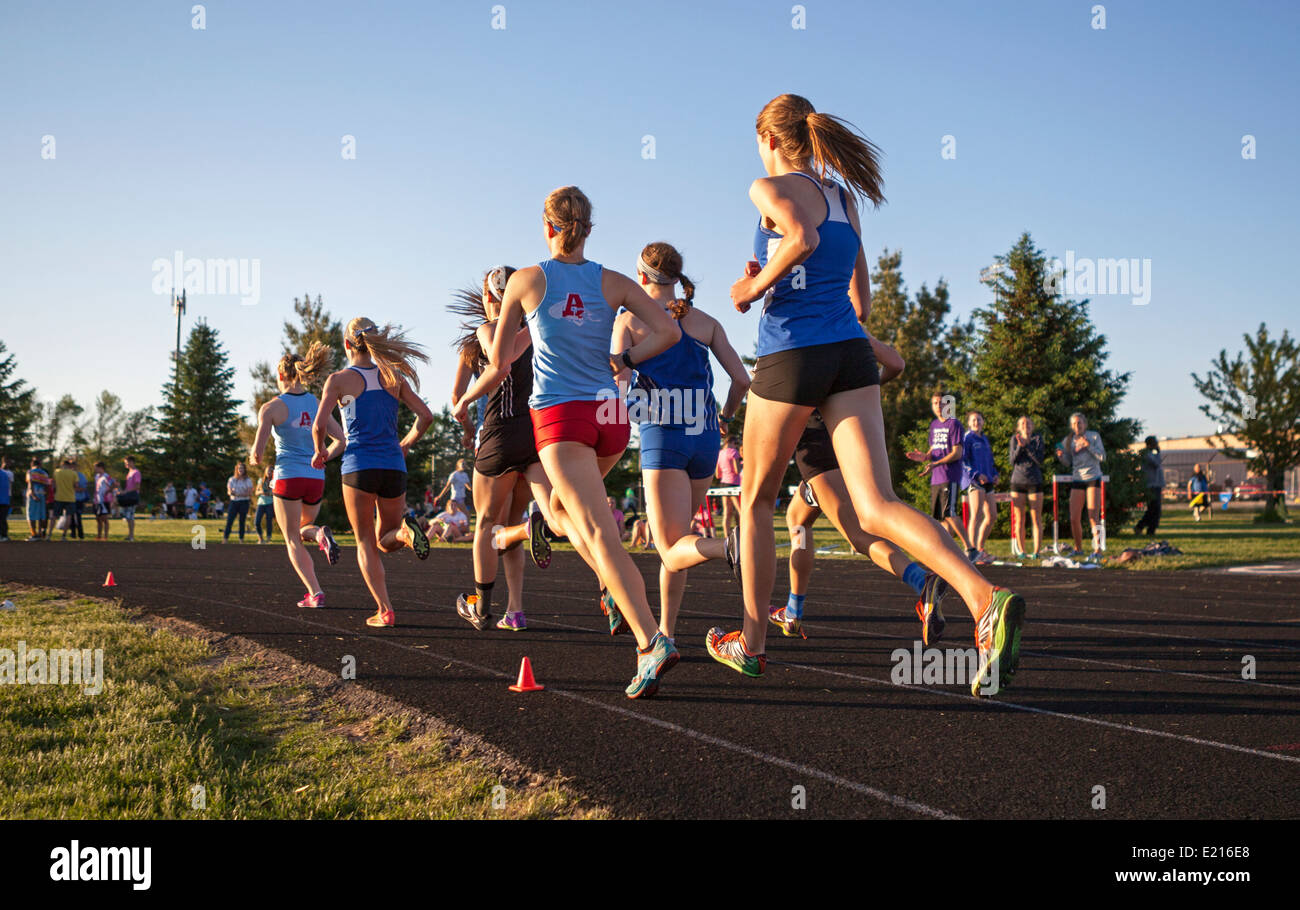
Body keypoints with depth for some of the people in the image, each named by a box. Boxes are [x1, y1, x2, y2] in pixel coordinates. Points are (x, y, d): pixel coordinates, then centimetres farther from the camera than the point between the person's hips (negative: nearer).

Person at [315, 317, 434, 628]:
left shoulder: (339, 379, 0)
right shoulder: (394, 378, 9)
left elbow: (319, 425, -8)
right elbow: (426, 417, 3)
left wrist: (320, 452, 11)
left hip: (358, 466, -3)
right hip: (393, 467, 3)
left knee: (366, 543, 8)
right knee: (386, 541, 17)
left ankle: (385, 611, -5)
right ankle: (403, 530, -19)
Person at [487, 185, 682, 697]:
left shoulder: (526, 280, 1)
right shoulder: (612, 283, 5)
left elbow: (499, 359, 9)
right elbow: (668, 331, -6)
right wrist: (625, 360, 4)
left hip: (558, 416, -4)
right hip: (610, 414, 4)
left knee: (600, 533, -14)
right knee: (563, 505, 28)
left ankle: (651, 642, -28)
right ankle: (620, 592, 12)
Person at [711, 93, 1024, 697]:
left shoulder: (770, 188, 0)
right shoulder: (843, 197, 21)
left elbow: (802, 238, -21)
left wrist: (755, 287, -8)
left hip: (791, 354, -5)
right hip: (852, 353, 5)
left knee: (756, 500, 14)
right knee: (876, 509, -6)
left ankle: (750, 642, 24)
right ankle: (985, 599, -29)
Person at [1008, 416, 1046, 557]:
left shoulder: (1037, 439, 3)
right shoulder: (1014, 439, 7)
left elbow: (1040, 460, -7)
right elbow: (1012, 461, 0)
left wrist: (1027, 445, -15)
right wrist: (1019, 446, -14)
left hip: (1034, 482, -1)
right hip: (1017, 482, 1)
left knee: (1036, 519, -3)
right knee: (1019, 520, 3)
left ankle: (1036, 551, -1)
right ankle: (1022, 551, 9)